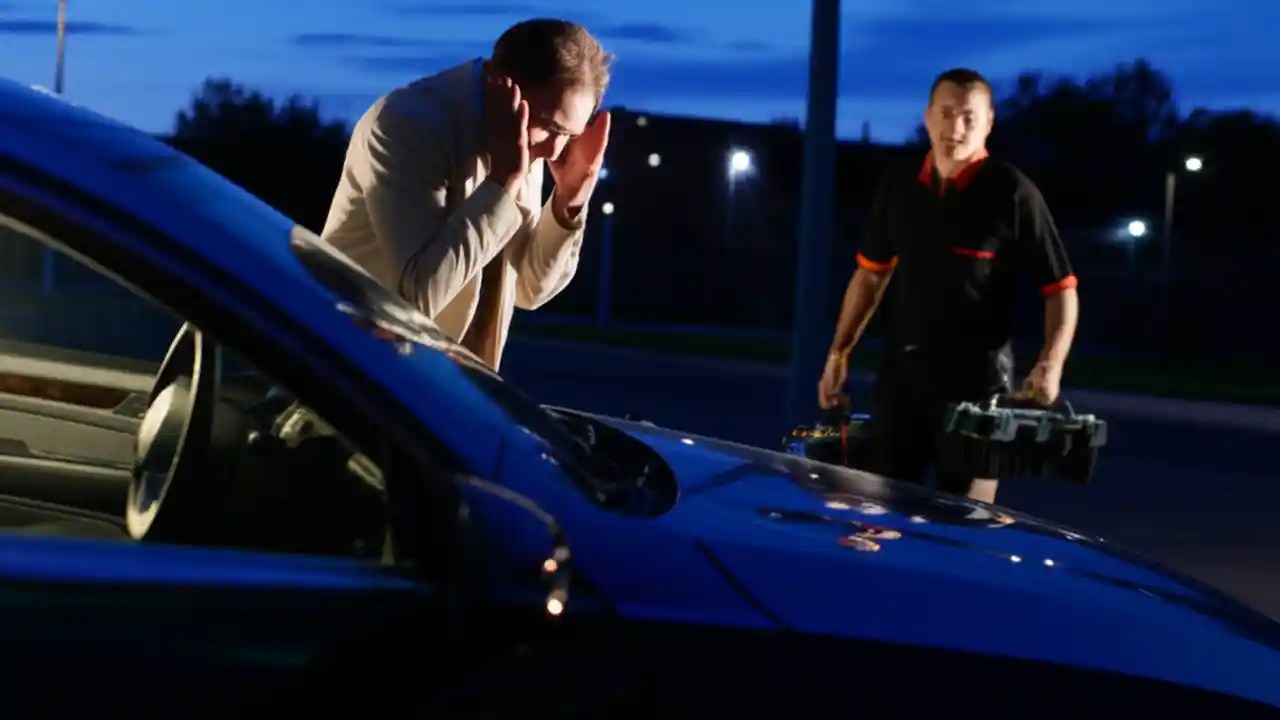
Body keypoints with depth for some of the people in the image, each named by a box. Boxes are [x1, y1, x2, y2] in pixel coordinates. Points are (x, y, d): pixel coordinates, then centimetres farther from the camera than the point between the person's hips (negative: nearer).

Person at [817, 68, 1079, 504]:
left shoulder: (1012, 192, -9)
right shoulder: (898, 188, 6)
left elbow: (1060, 287, -9)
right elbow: (871, 273, 18)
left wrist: (1050, 365, -24)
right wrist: (839, 353, 13)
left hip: (977, 378, -5)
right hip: (901, 370, 5)